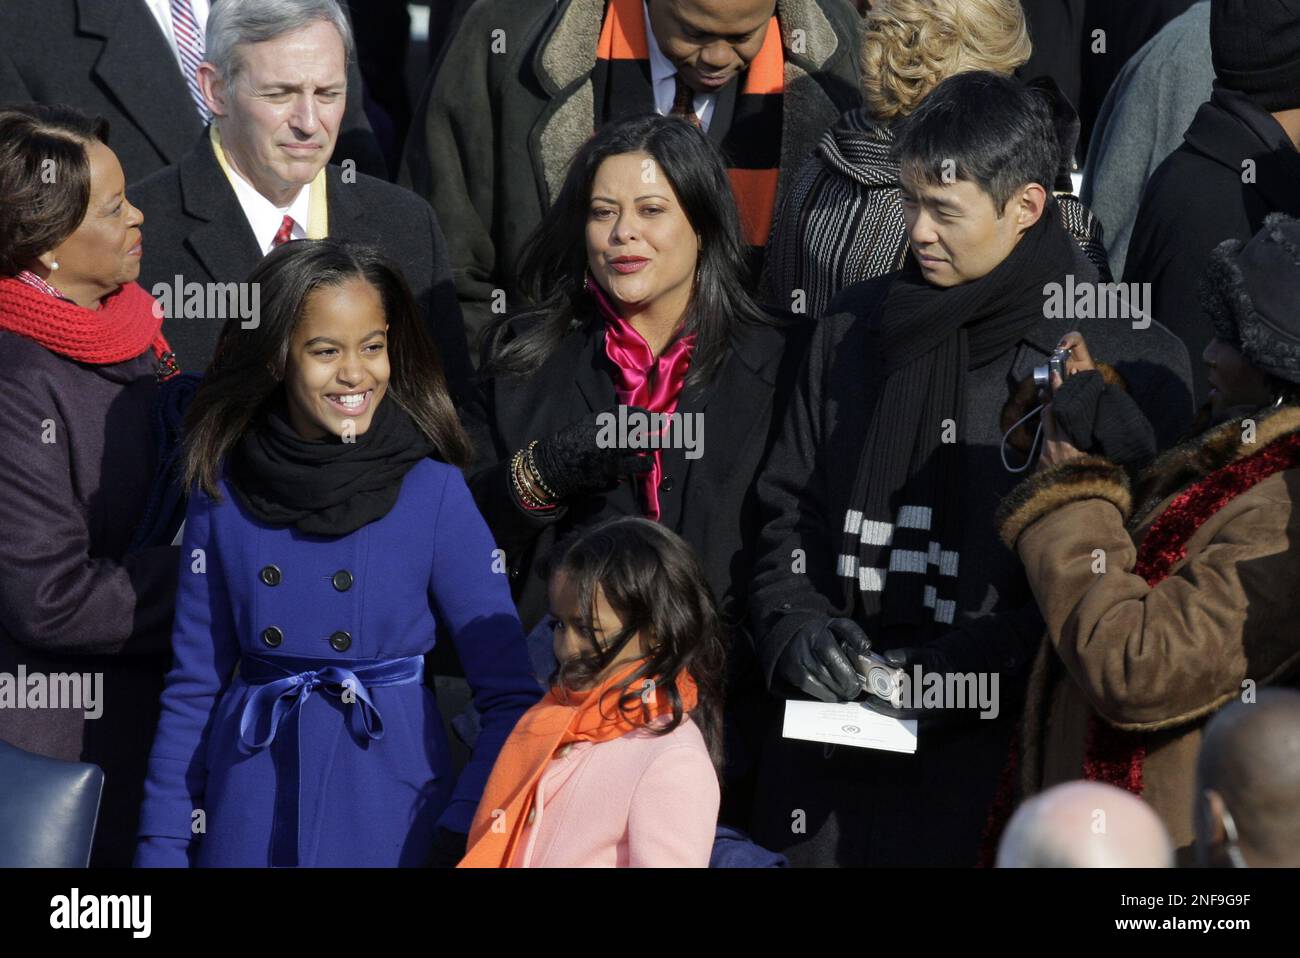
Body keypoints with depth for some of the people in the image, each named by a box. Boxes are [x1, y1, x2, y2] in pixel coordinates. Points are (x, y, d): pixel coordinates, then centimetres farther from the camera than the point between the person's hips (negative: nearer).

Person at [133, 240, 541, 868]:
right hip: (250, 815, 2)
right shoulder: (222, 492, 0)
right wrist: (162, 847, 2)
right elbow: (193, 686, 6)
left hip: (392, 814, -2)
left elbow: (511, 698, -7)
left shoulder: (435, 493, -7)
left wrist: (460, 838, -16)